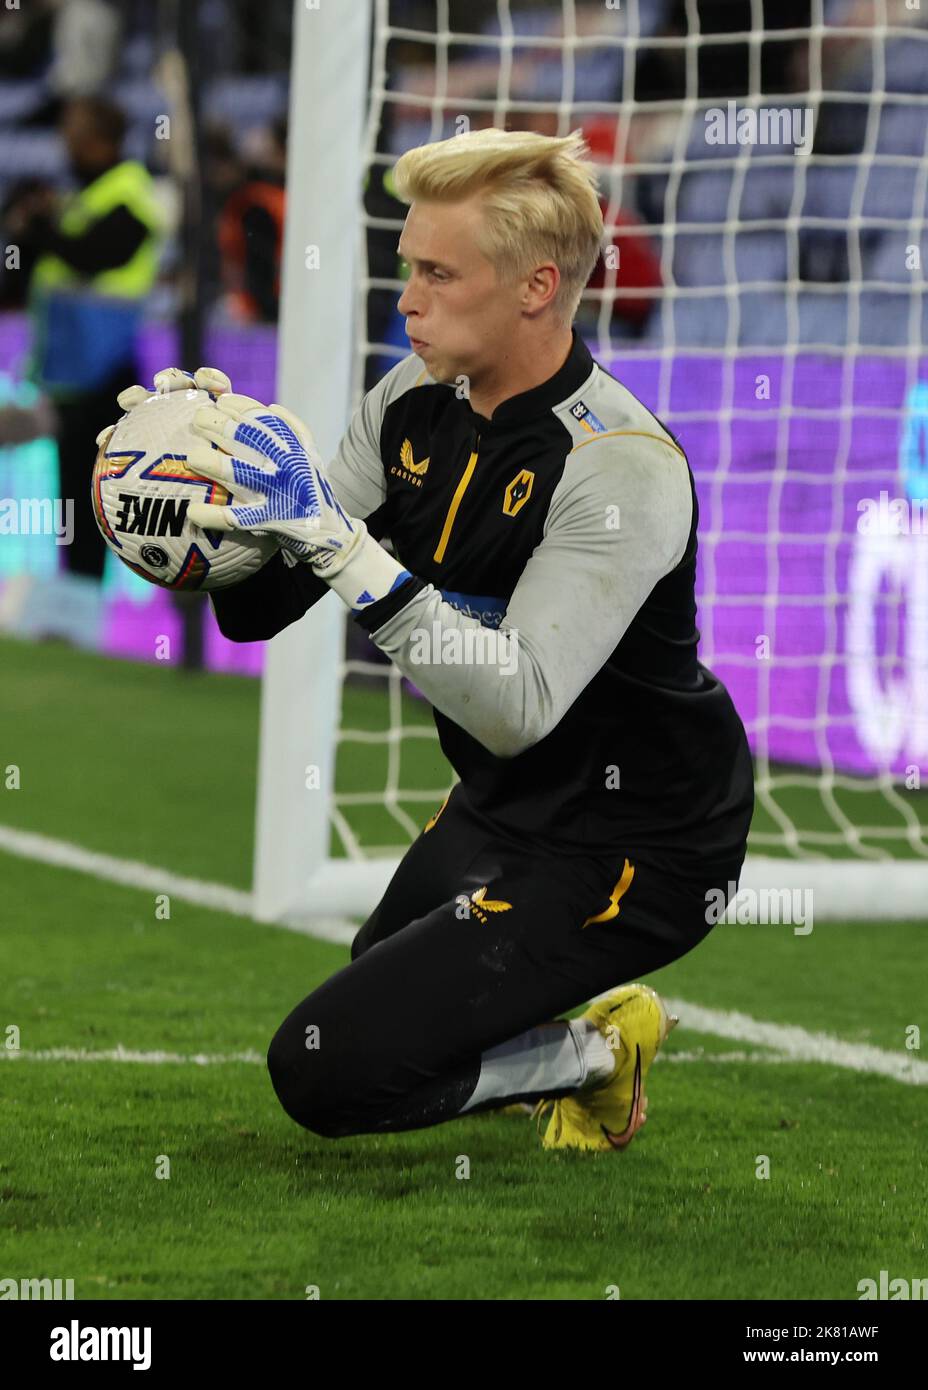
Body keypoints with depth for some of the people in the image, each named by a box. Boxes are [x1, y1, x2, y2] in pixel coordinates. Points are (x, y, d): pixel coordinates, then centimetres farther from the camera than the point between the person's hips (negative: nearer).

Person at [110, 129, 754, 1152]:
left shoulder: (622, 468, -27)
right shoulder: (417, 402, -4)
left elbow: (515, 710, -37)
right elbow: (263, 605, -1)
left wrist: (335, 536, -42)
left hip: (622, 851, -9)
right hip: (500, 808, 9)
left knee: (325, 1072, -14)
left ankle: (594, 1054, 4)